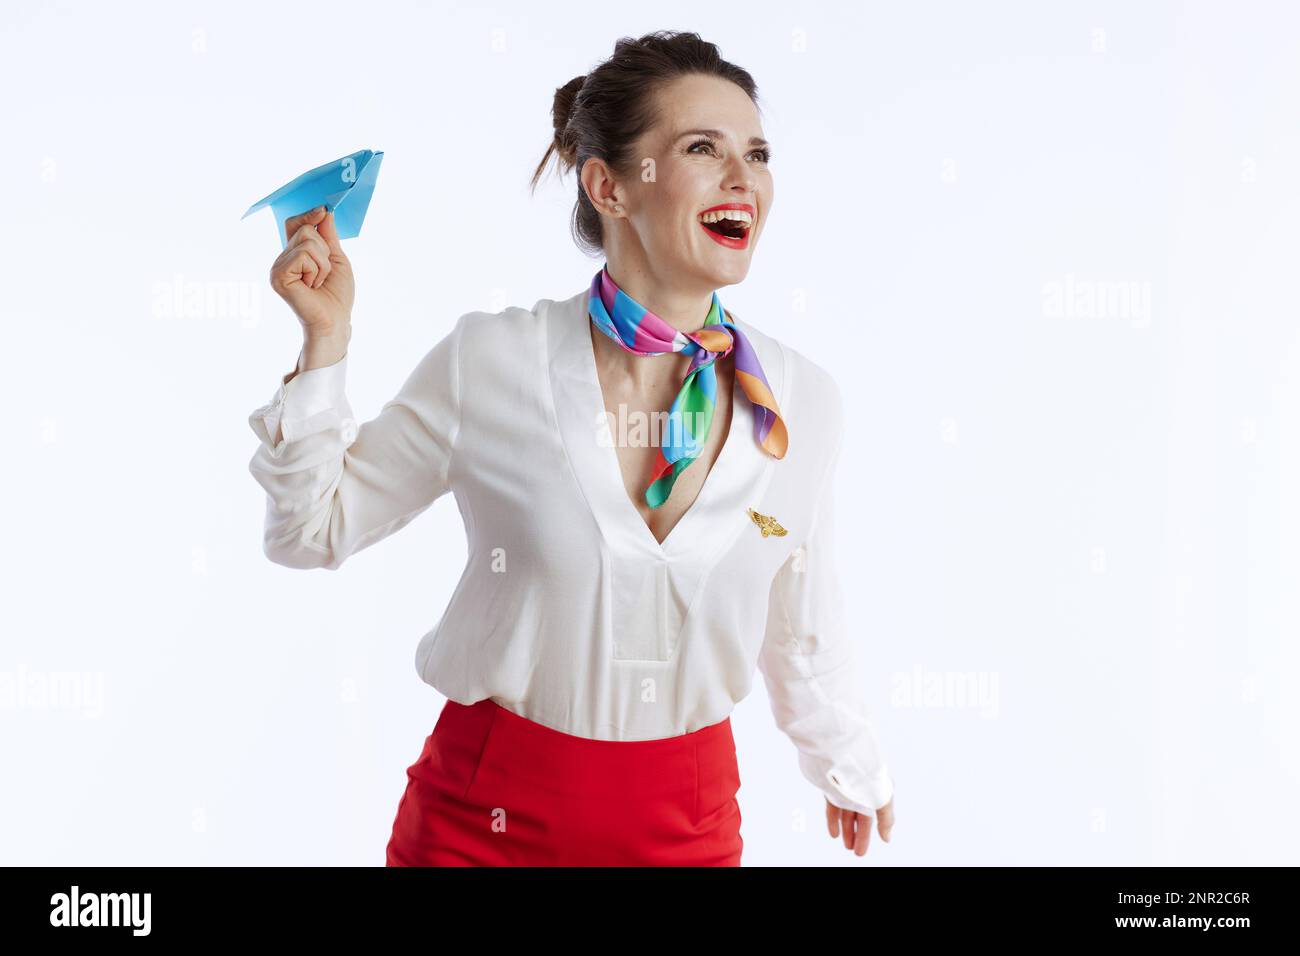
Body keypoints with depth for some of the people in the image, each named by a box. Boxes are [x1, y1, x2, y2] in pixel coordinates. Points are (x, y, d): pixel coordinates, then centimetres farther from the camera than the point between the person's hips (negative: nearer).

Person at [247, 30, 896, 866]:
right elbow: (315, 529, -2)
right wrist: (324, 342, -13)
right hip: (486, 814, -2)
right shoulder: (488, 362, -12)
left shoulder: (804, 399, -7)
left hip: (686, 824, 2)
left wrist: (851, 768, 22)